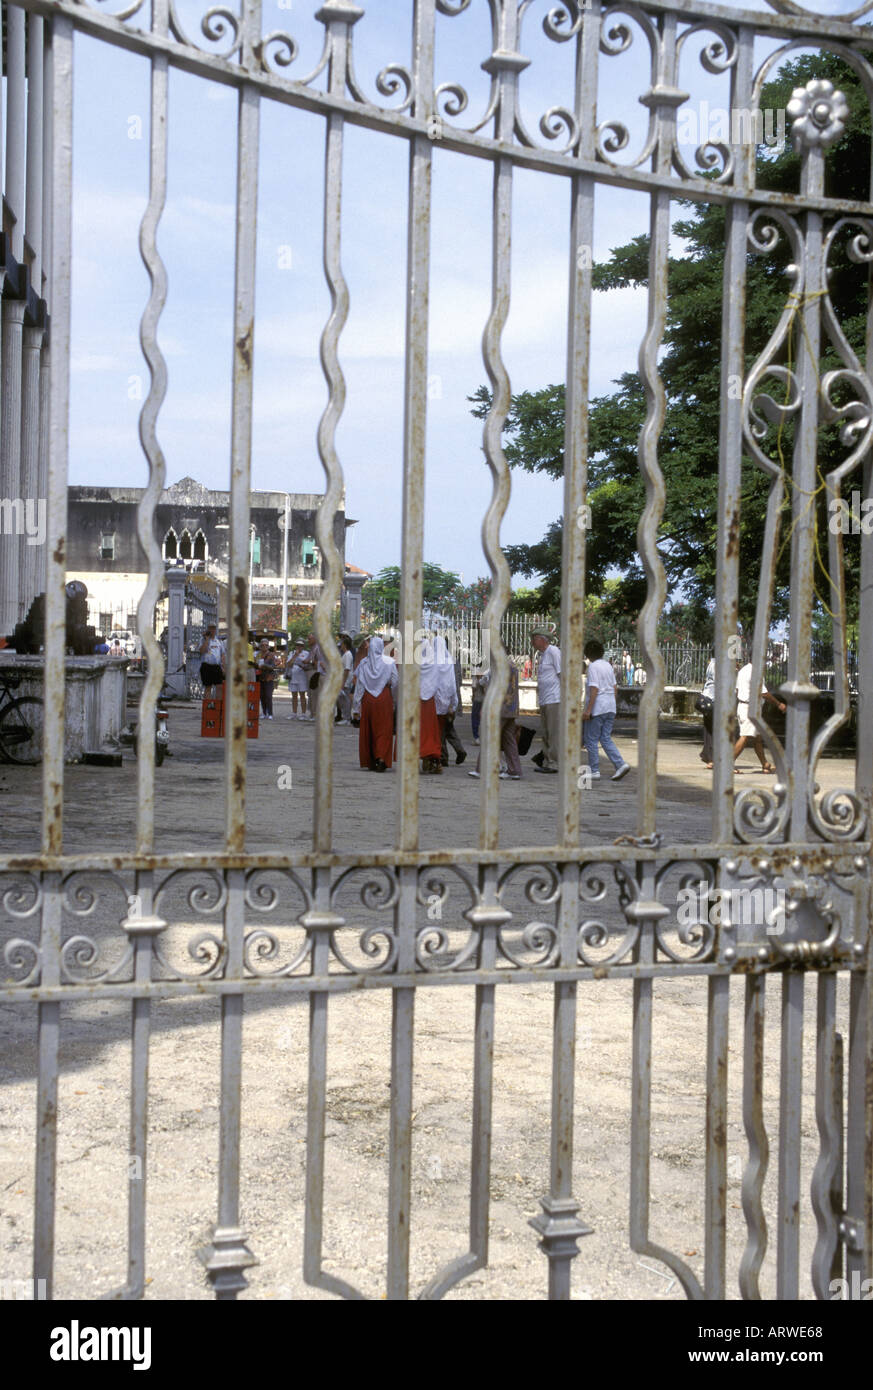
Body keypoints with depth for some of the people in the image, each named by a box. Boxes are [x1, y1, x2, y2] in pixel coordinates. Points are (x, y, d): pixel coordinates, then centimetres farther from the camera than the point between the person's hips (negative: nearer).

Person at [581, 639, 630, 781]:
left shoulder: (593, 666, -11)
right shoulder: (608, 665, 13)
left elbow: (594, 689, -19)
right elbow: (614, 687, 16)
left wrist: (588, 709, -19)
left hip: (597, 708, -8)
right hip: (610, 708, 8)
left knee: (591, 740, 2)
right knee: (606, 739, 10)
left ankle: (594, 771, 3)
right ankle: (621, 764, -5)